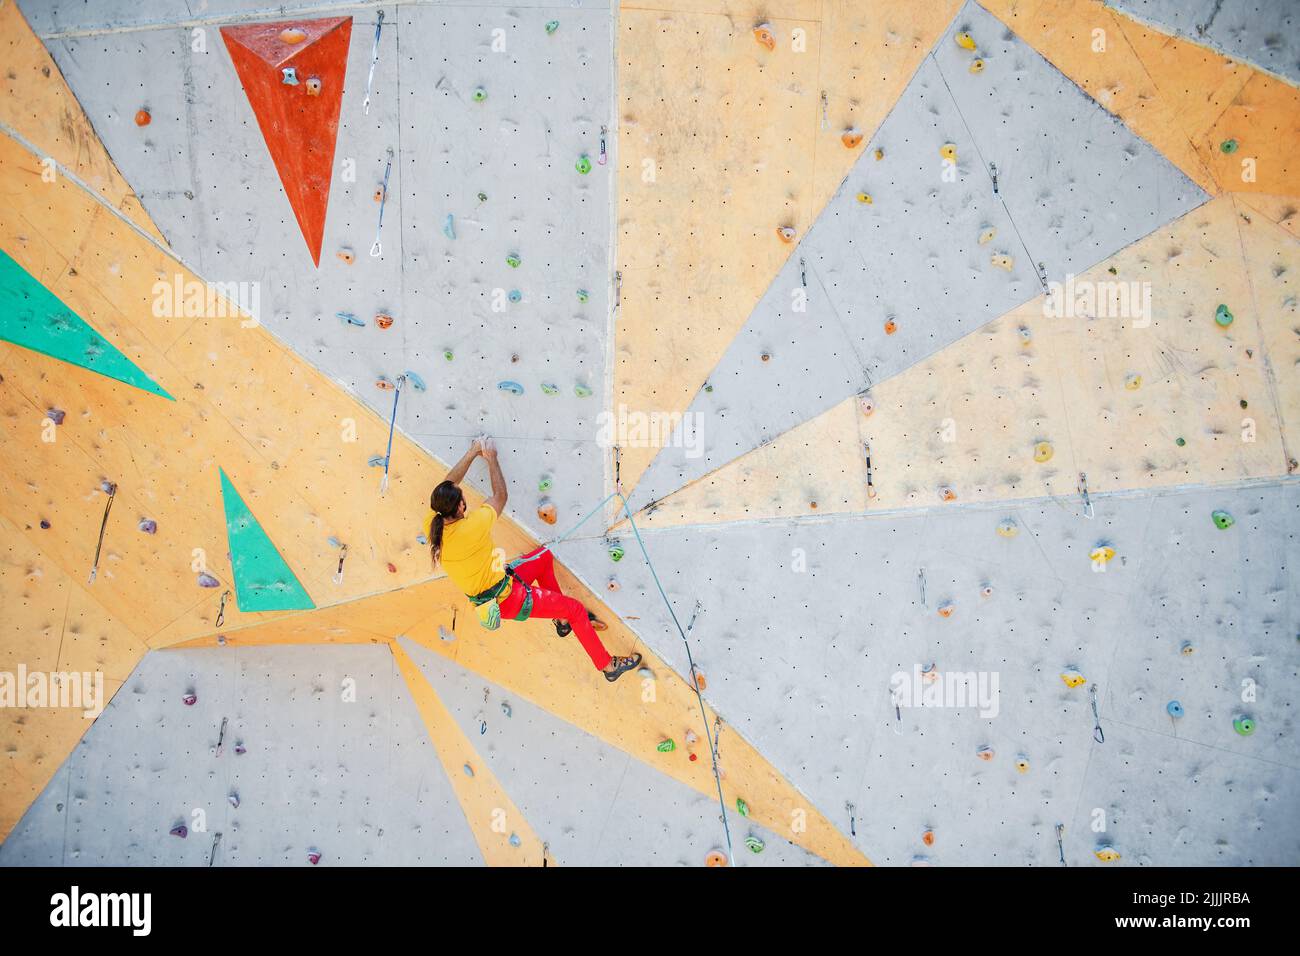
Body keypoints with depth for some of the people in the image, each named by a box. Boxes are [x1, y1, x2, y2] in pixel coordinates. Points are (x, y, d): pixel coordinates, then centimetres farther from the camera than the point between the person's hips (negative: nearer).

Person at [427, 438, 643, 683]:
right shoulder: (471, 528, -31)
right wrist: (491, 459, 1)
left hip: (485, 600, 8)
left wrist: (472, 453, 7)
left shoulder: (433, 526, -12)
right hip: (508, 600, -8)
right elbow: (500, 496, -12)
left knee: (545, 556, 25)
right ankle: (608, 665, 23)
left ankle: (561, 618, 35)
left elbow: (447, 485, 5)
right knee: (576, 608, 6)